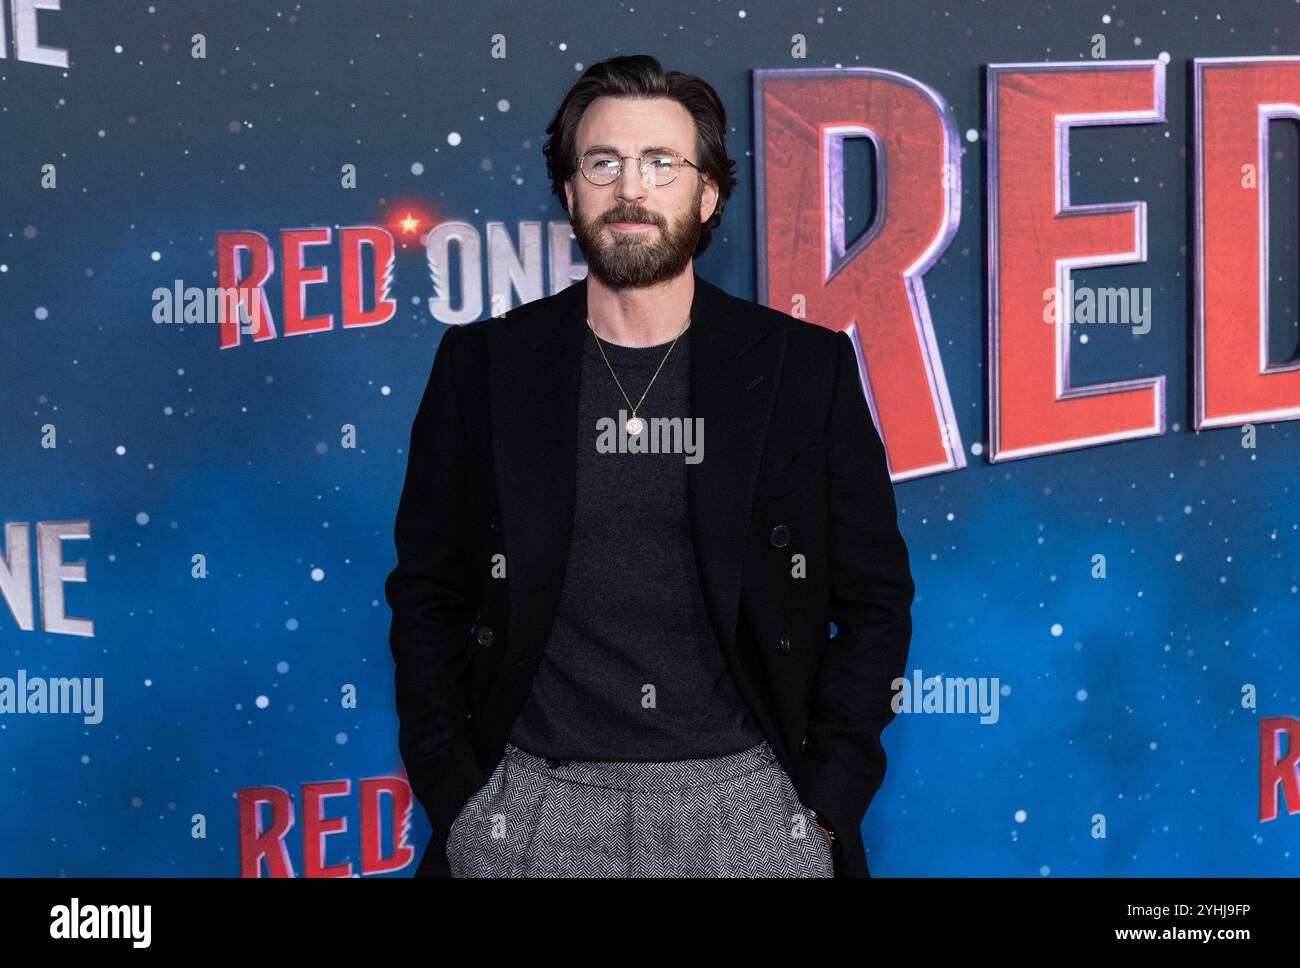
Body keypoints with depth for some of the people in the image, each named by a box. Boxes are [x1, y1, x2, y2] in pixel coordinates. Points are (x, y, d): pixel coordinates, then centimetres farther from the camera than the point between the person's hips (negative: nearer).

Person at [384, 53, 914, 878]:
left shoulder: (806, 368, -1)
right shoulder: (483, 365, 1)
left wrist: (825, 802, -4)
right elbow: (428, 596, 5)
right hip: (533, 805, 1)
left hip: (746, 801, 0)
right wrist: (453, 796, -2)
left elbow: (874, 599, 2)